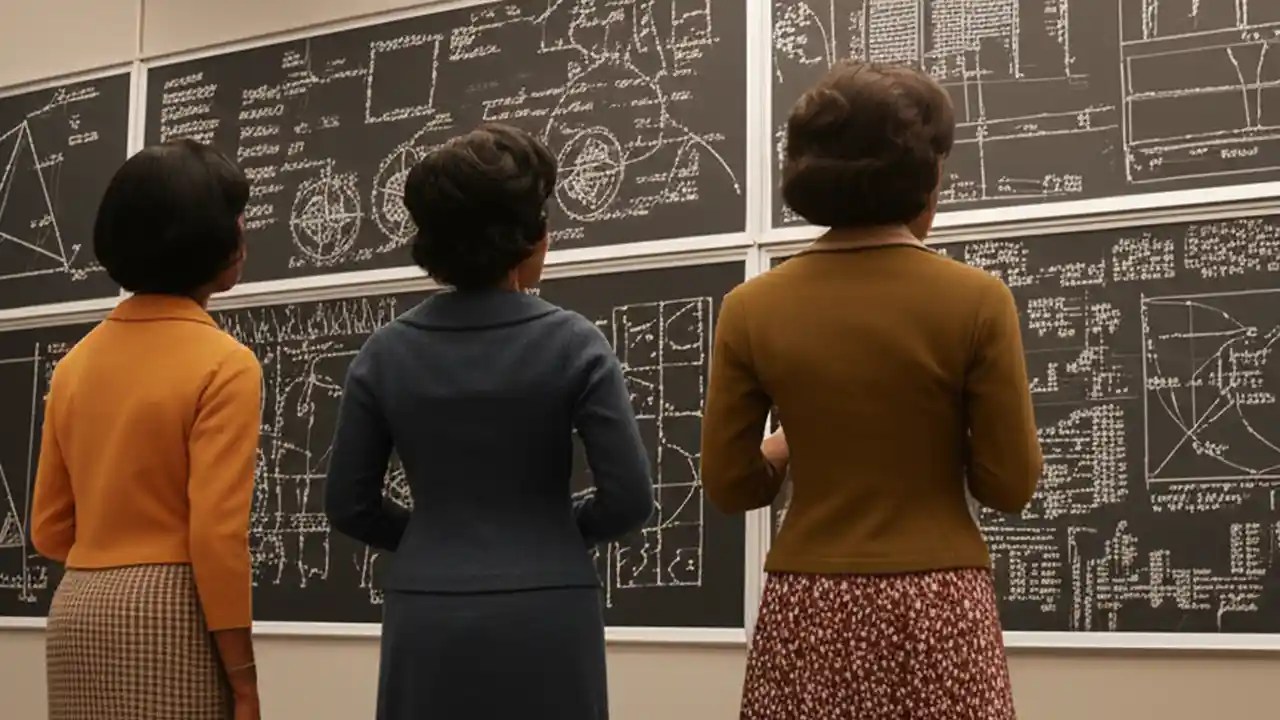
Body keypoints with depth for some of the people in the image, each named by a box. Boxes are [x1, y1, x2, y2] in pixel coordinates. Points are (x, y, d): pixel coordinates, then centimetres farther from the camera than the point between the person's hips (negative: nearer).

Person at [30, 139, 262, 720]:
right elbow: (216, 535, -17)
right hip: (172, 612, -7)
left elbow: (49, 531, 11)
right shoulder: (224, 364, -11)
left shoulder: (76, 361, 9)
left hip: (78, 609, 7)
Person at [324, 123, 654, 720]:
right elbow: (629, 498, -9)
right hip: (544, 621, -2)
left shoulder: (385, 352, 1)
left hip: (426, 622, 3)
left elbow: (348, 506, 3)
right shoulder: (571, 343, -7)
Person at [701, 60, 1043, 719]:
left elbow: (727, 484, 2)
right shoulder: (975, 300, -7)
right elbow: (1010, 485, -5)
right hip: (937, 614, -2)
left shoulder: (751, 308, -1)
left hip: (807, 615, 2)